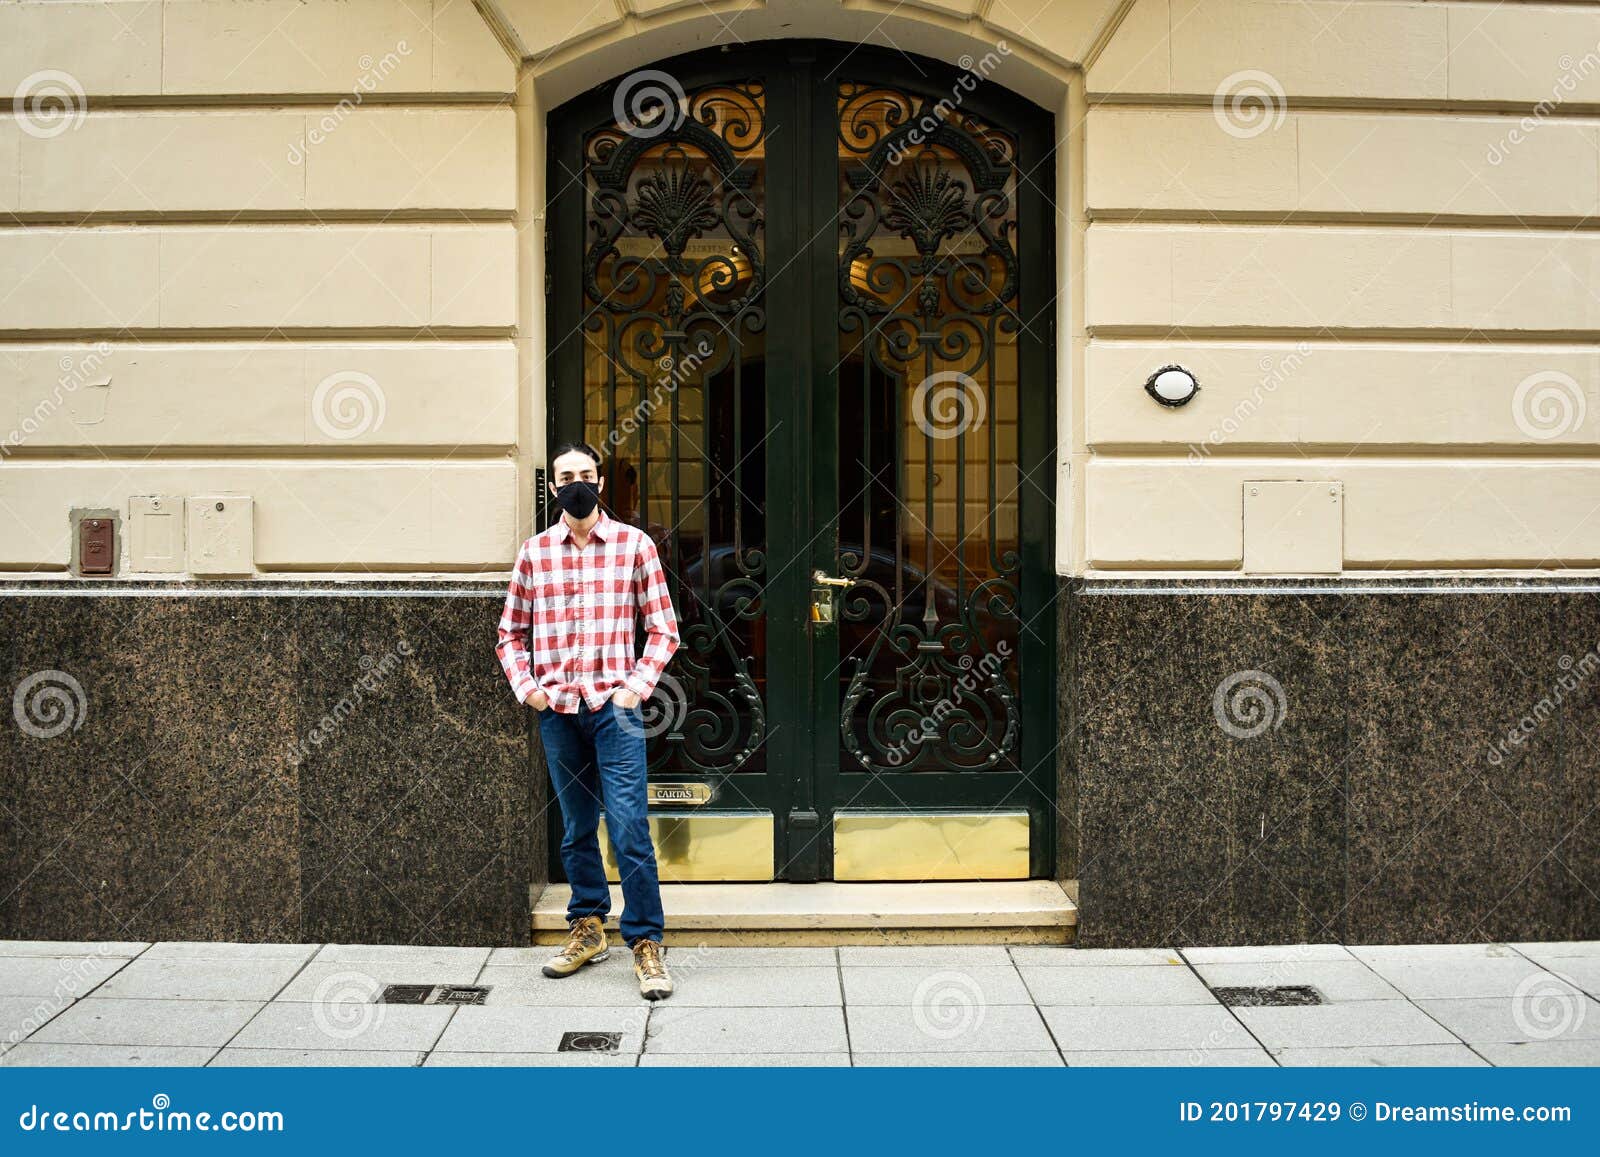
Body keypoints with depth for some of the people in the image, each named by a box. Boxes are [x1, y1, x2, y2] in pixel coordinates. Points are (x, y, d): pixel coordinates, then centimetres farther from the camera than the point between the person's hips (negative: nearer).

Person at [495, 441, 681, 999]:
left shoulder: (634, 544, 1)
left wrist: (637, 686, -7)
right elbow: (511, 631, 14)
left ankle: (646, 943, 2)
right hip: (556, 709, 3)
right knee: (576, 826, 14)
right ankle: (588, 927, 28)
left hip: (615, 707, -3)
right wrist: (525, 686, 1)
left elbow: (663, 628, 3)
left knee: (629, 828, -7)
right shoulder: (534, 551, 7)